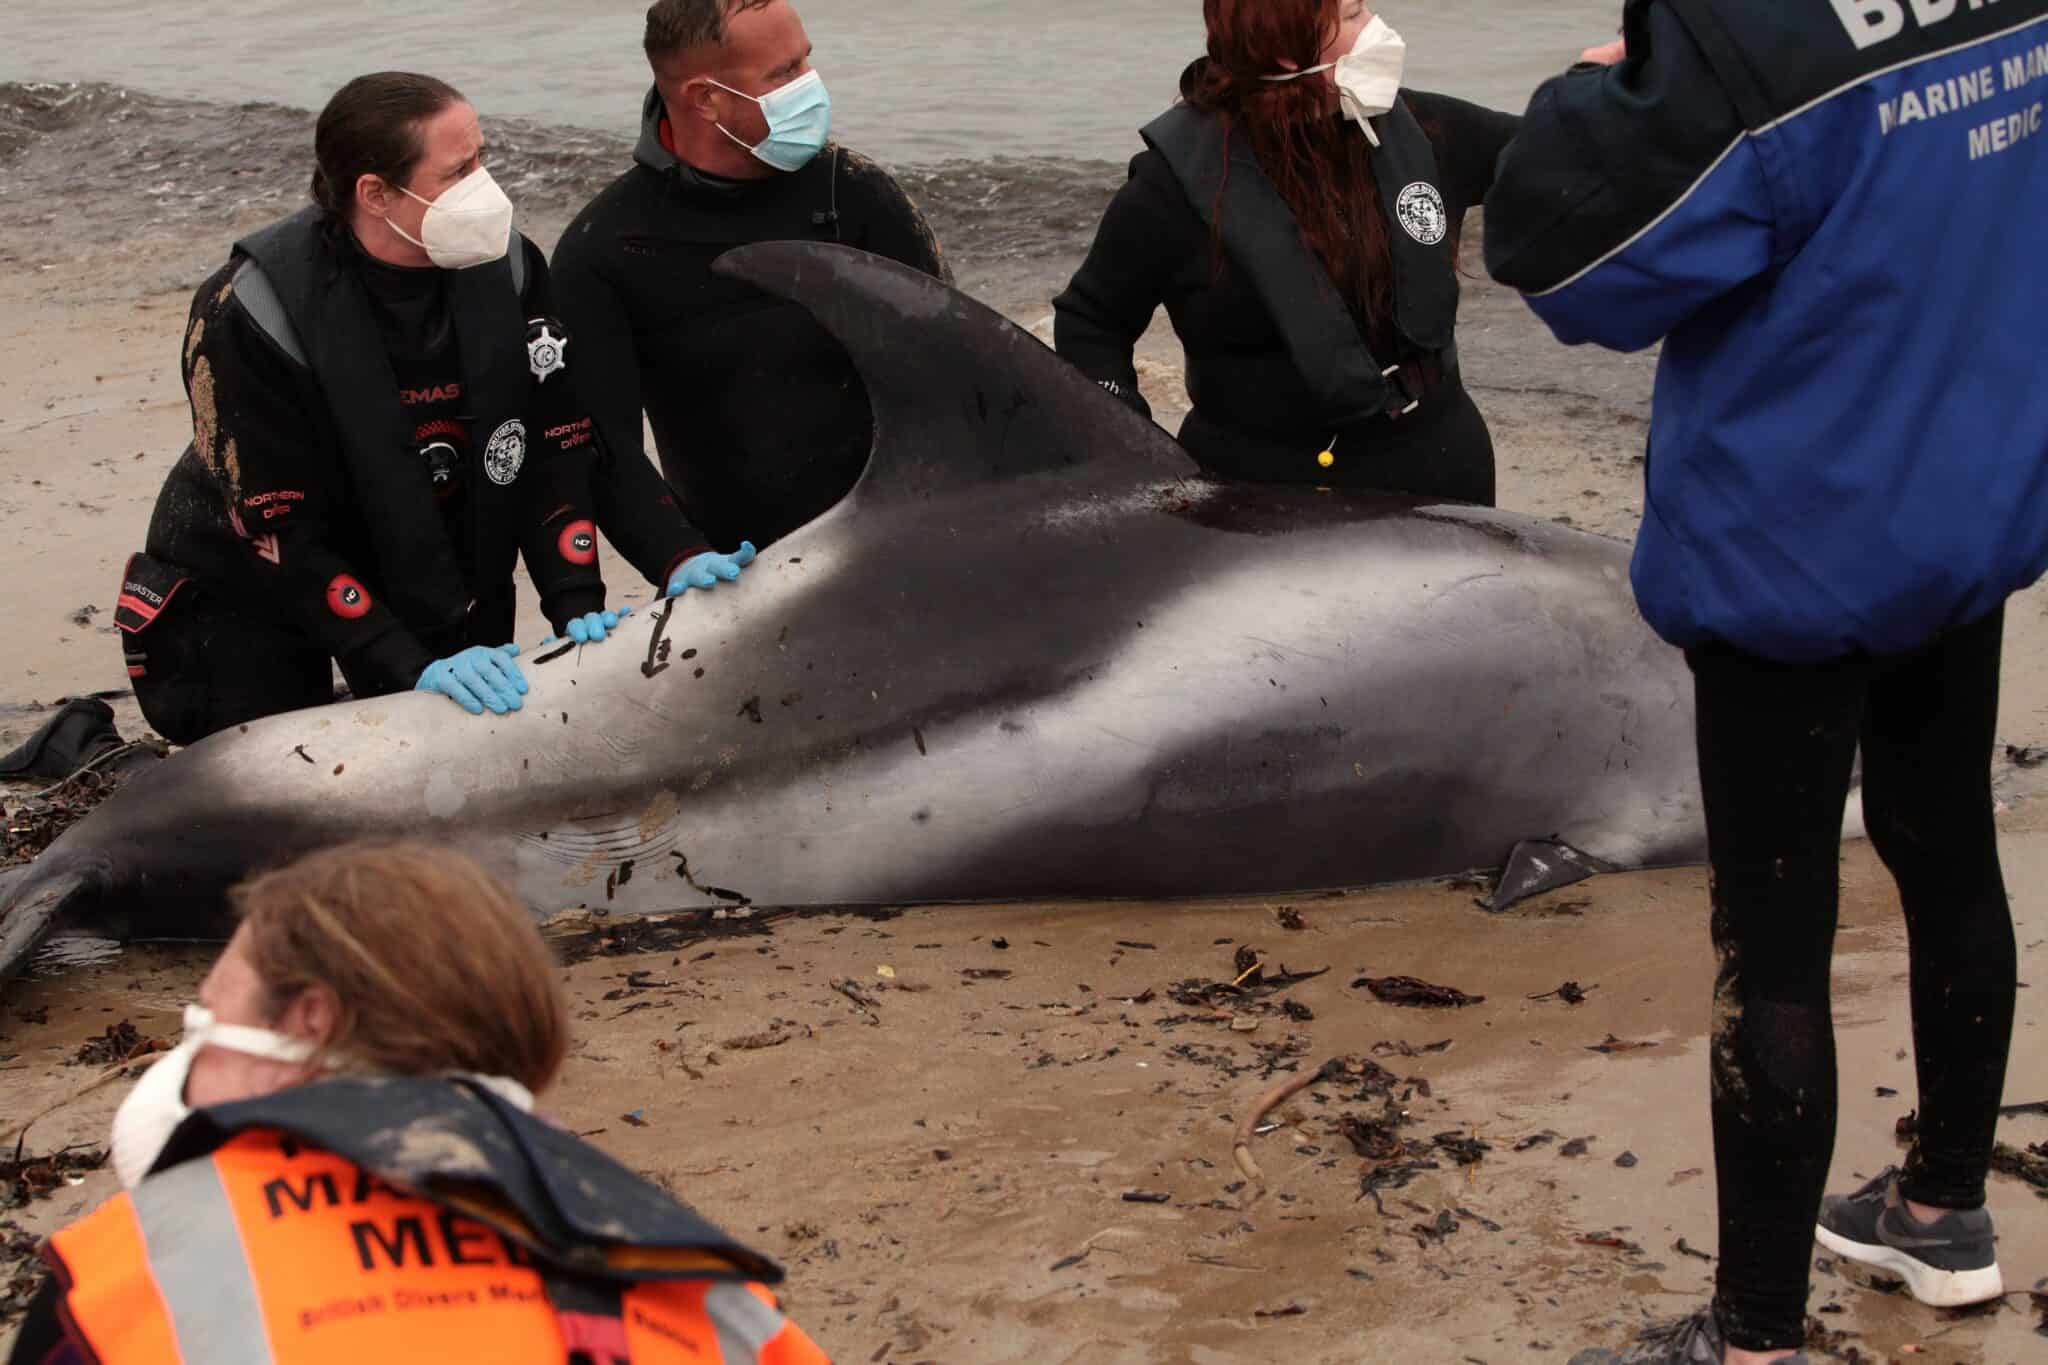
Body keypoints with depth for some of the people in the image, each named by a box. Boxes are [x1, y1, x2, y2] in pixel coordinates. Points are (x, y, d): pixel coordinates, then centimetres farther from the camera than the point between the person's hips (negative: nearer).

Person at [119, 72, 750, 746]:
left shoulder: (506, 270, -13)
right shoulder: (250, 313, -26)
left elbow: (559, 450, -9)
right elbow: (279, 532, -26)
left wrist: (578, 609, -23)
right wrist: (414, 669, -32)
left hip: (436, 577, 4)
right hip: (245, 589, -4)